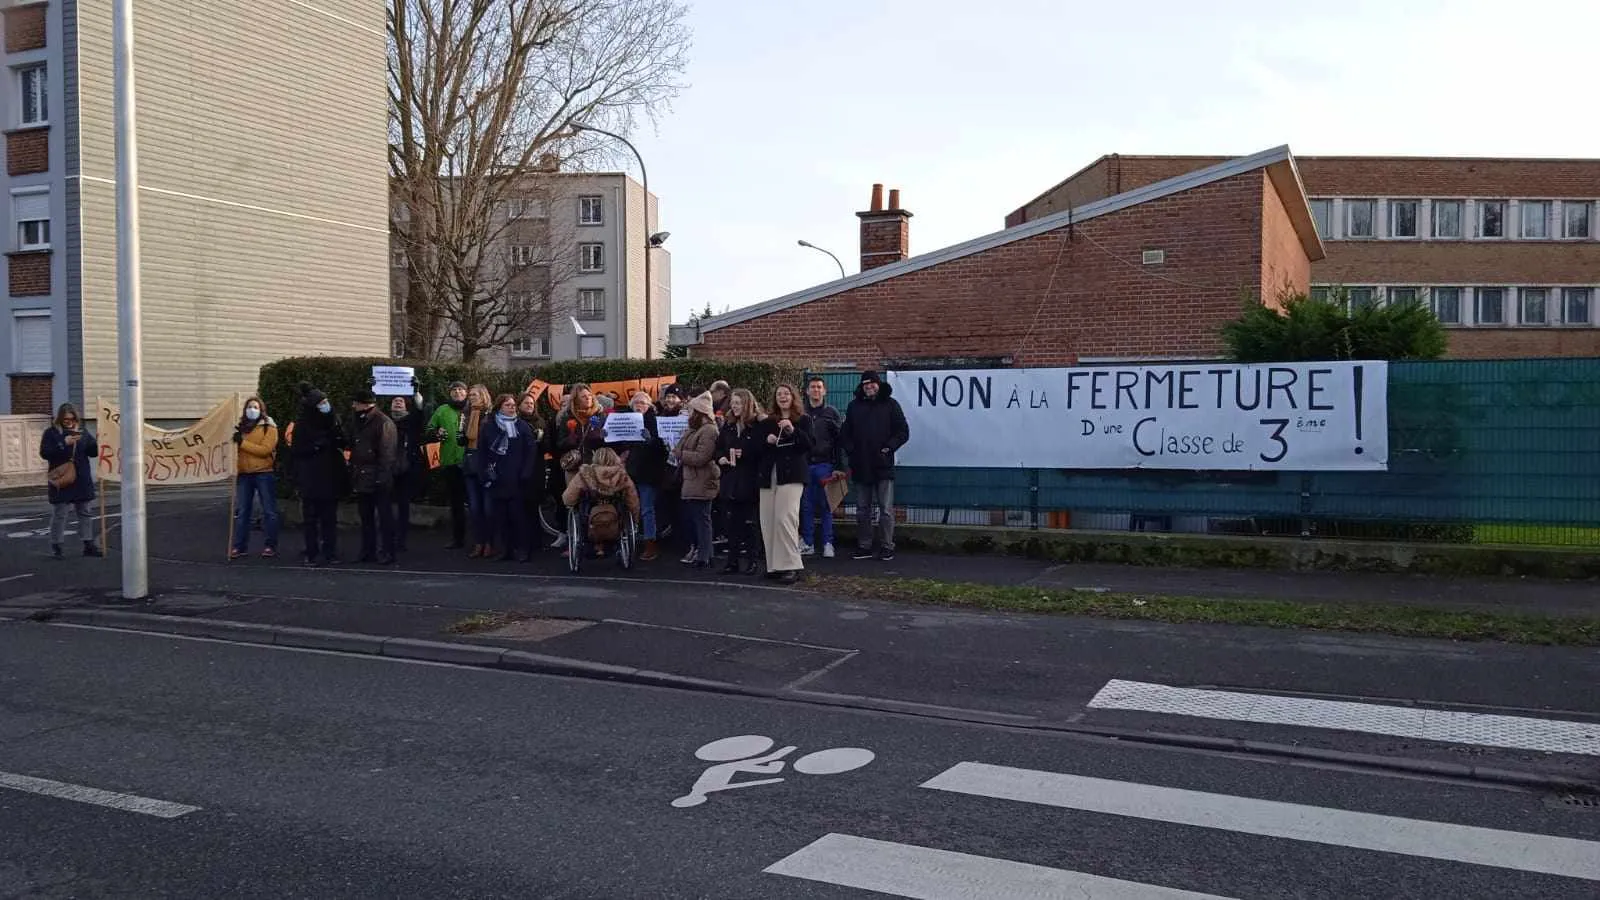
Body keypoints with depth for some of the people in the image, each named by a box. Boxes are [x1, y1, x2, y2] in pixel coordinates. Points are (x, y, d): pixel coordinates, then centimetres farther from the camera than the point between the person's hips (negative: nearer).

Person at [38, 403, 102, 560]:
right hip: (61, 480, -4)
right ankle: (56, 546, 7)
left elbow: (94, 452, 6)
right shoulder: (51, 433, -2)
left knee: (84, 512, 9)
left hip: (82, 480, 4)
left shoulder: (82, 432, 9)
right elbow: (44, 453, -11)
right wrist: (64, 443, -21)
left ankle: (89, 544, 14)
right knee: (59, 514, 0)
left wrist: (87, 440, -14)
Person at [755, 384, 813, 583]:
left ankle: (791, 566, -13)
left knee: (785, 518, -16)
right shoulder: (767, 422, 17)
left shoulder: (803, 420, 6)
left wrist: (793, 430, -18)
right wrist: (766, 439, -5)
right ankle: (774, 565, 9)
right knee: (768, 521, 1)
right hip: (768, 476, 5)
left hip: (791, 475, -5)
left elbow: (809, 445, -5)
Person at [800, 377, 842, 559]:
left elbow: (839, 440, 3)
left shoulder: (832, 413, 6)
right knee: (806, 506, 4)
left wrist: (837, 466, -5)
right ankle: (807, 543, 10)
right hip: (804, 464, 2)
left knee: (826, 506, 0)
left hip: (825, 464, -2)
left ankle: (827, 544, 4)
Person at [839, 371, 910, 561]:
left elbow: (903, 432, 0)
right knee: (862, 510, 9)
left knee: (886, 510, -3)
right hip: (861, 467, 4)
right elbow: (844, 433, 16)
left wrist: (888, 448, -10)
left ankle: (886, 547, 3)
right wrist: (850, 449, 0)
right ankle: (864, 546, 16)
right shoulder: (854, 406, 12)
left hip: (883, 466, -4)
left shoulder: (890, 405, 2)